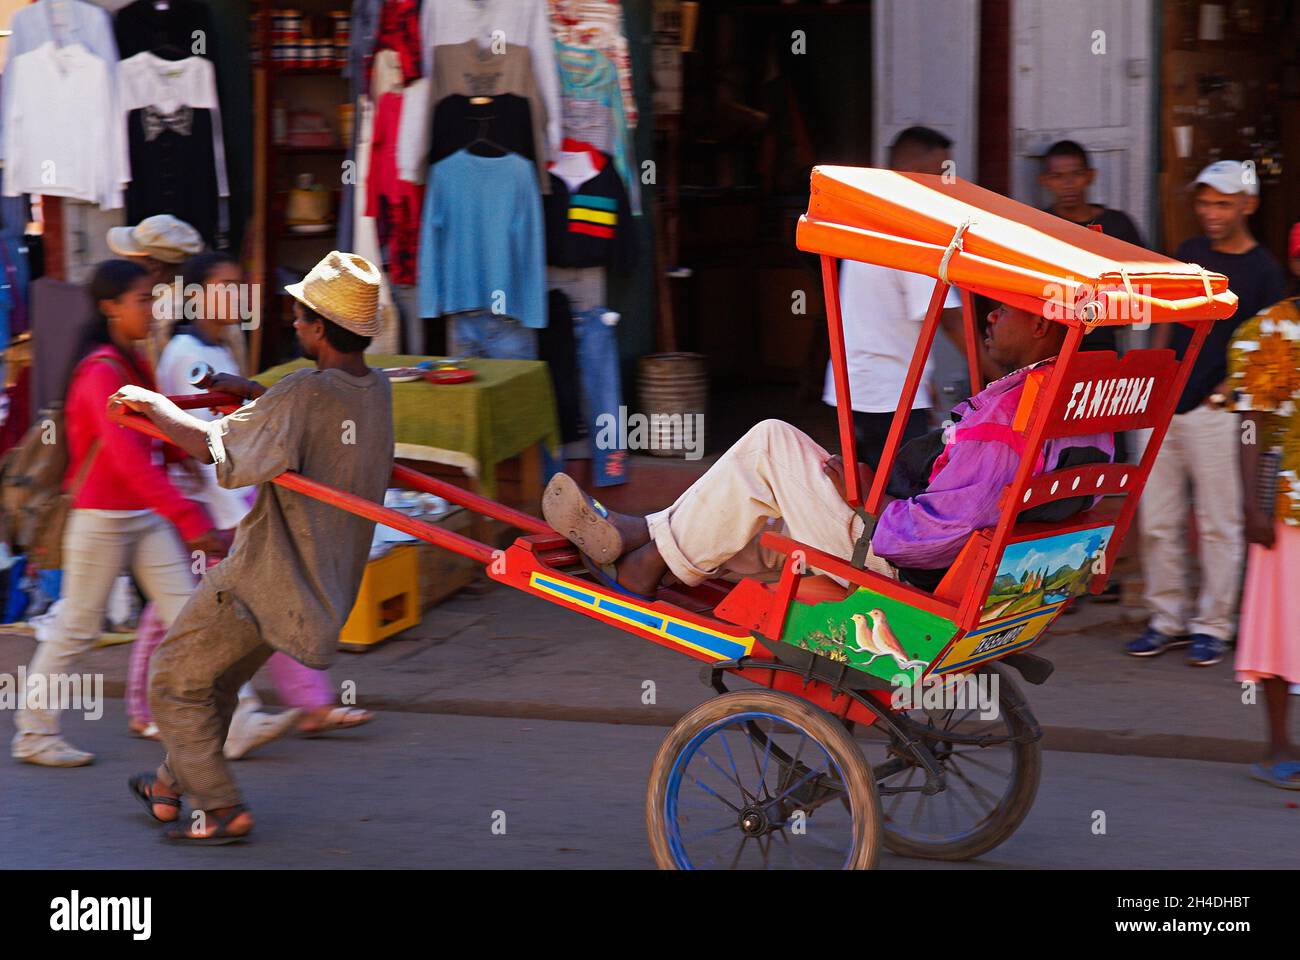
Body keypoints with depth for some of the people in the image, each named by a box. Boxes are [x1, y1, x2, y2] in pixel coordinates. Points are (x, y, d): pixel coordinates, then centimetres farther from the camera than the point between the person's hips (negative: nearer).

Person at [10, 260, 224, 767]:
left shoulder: (137, 366, 10)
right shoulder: (101, 372, -19)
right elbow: (129, 461, -28)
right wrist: (192, 522, -33)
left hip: (147, 516, 8)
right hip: (101, 517, -8)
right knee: (77, 628, 2)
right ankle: (33, 735, 15)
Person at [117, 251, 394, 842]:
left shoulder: (303, 394, -25)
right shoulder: (376, 391, 1)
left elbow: (211, 445, -22)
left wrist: (152, 406, -7)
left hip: (265, 579, -8)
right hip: (326, 581, 8)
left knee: (173, 680, 6)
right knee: (220, 680, 26)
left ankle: (220, 808, 5)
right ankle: (173, 786, 38)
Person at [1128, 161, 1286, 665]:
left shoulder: (1262, 269, -5)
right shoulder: (1187, 254, 12)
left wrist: (1226, 391, -14)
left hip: (1215, 412, -6)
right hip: (1163, 406, 6)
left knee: (1217, 524, -1)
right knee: (1157, 521, 8)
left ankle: (1212, 626, 8)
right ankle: (1167, 619, 19)